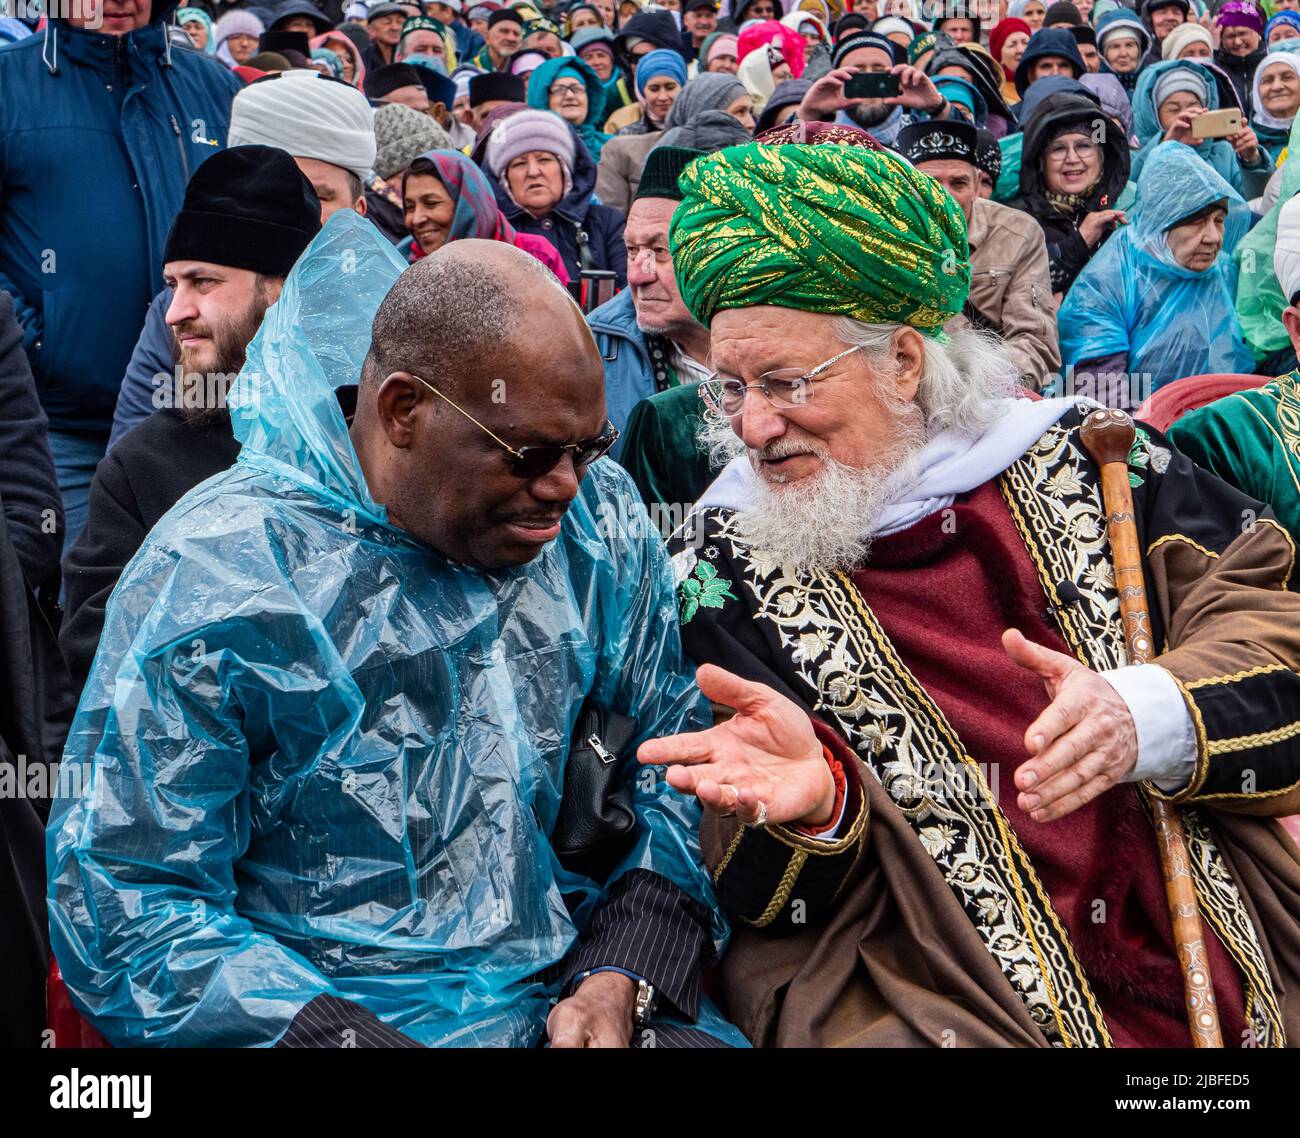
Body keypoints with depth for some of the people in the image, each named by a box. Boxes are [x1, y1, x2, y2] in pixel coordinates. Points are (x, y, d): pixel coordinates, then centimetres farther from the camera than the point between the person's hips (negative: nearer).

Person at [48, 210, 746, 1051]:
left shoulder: (598, 516, 1)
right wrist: (364, 1040, -22)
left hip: (577, 996, 3)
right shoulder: (209, 581, -12)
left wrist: (619, 978, -10)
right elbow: (119, 914, -12)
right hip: (321, 1018, -2)